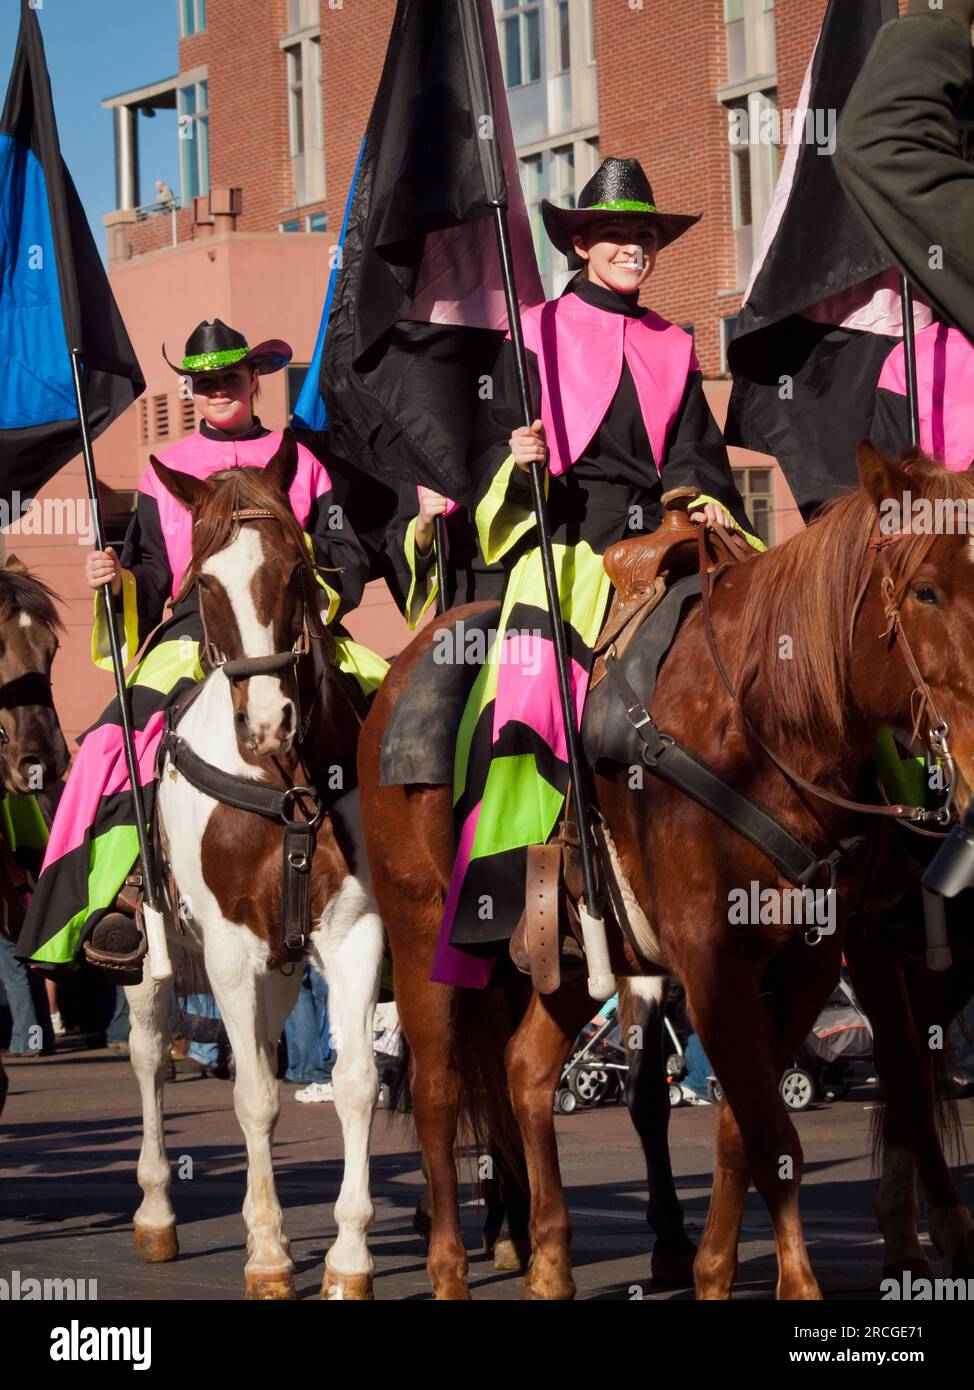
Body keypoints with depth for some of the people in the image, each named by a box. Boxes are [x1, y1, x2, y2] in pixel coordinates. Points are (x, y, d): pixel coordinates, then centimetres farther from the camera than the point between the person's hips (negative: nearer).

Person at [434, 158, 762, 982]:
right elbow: (497, 435, 4)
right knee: (524, 710, -16)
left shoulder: (673, 349, 20)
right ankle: (478, 931, -17)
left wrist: (709, 506, -4)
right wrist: (517, 460, -17)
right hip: (563, 548, -4)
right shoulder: (540, 334, 9)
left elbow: (693, 456, 16)